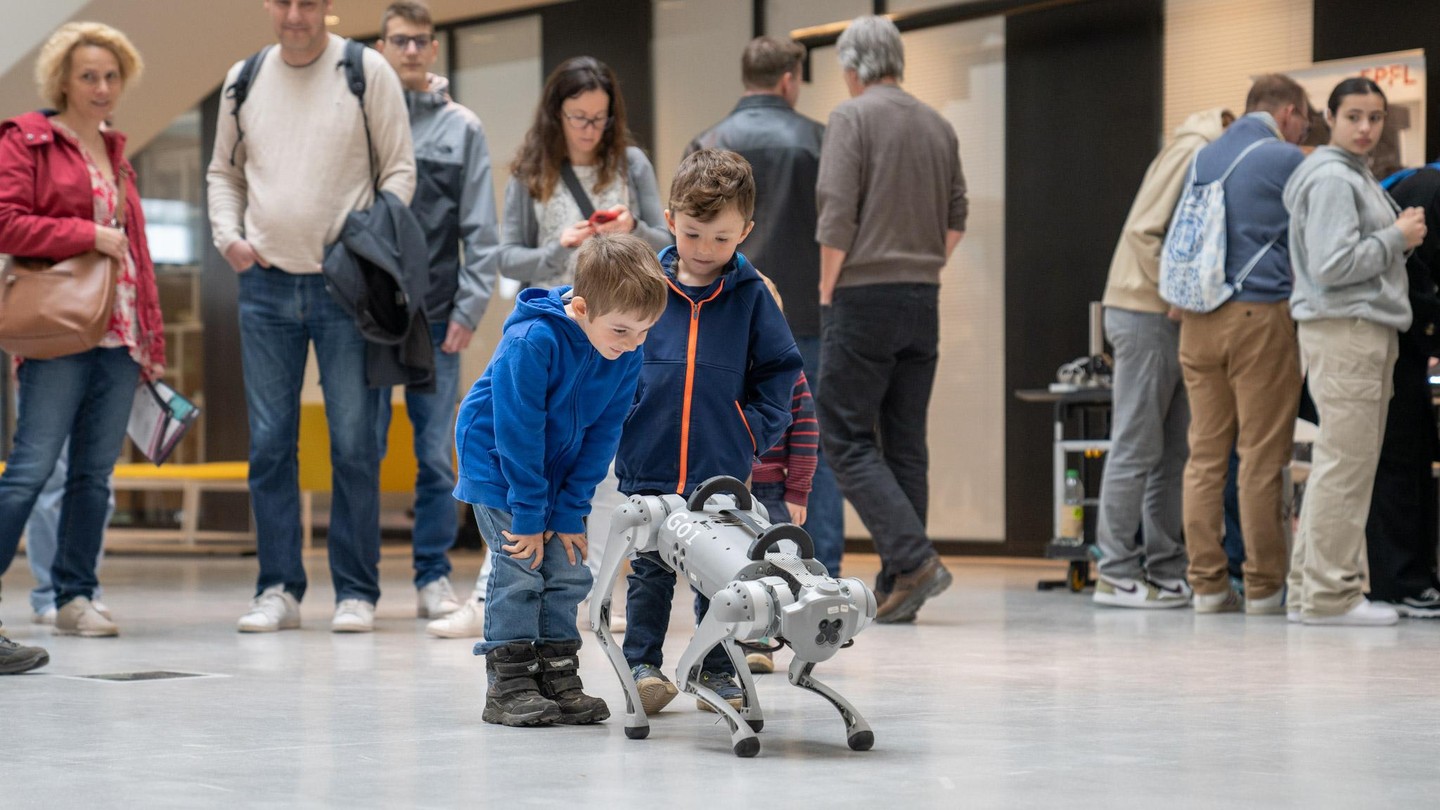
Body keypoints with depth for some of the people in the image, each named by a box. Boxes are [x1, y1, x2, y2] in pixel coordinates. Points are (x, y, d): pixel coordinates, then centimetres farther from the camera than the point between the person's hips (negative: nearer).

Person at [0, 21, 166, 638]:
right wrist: (87, 235, -13)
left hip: (120, 335, 6)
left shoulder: (116, 153, 20)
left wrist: (152, 340, 17)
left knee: (95, 472, 6)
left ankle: (75, 598, 12)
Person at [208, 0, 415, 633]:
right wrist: (228, 235, 3)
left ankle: (356, 592, 6)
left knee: (354, 443, -2)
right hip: (266, 284, 3)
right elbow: (224, 172, 19)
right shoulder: (244, 79, 10)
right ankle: (278, 589, 11)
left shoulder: (367, 72, -1)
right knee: (268, 443, 4)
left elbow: (399, 170, 1)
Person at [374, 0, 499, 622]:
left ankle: (434, 578, 11)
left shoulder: (462, 129, 6)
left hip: (437, 320, 1)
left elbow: (481, 230, 4)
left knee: (437, 455, 3)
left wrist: (469, 309, -4)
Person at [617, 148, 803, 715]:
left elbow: (781, 369, 7)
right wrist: (618, 425, 3)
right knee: (650, 572, 6)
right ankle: (643, 665, 14)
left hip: (724, 472, 0)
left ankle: (717, 671, 19)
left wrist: (755, 430, -3)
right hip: (648, 469, 0)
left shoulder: (751, 296, 1)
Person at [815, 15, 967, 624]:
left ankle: (912, 558, -15)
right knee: (905, 442, 8)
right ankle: (899, 590, 7)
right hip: (923, 300, 6)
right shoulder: (938, 126, 13)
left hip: (863, 296, -6)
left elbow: (836, 215, -13)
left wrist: (827, 291, -5)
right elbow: (957, 218, 14)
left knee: (846, 438, -2)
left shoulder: (852, 117, -6)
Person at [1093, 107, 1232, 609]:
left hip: (1173, 320, 9)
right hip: (1147, 314, -9)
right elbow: (1144, 231, -18)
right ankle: (1116, 574, -1)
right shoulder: (1192, 150, -12)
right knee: (1137, 449, -5)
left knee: (1174, 451, 9)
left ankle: (1165, 569, 14)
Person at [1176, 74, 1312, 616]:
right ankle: (1264, 586, 0)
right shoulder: (1286, 159, -3)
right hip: (1261, 314, -6)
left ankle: (1207, 582, 6)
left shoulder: (1204, 158, 16)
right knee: (1262, 457, -2)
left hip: (1199, 320, 6)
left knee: (1205, 452, 6)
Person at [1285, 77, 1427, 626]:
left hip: (1367, 329, 11)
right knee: (1345, 462, -10)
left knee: (1343, 463, 12)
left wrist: (1401, 234, 11)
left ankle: (1310, 587, 16)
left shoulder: (1356, 176, 21)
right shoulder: (1331, 179, -11)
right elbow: (1332, 265, -20)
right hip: (1343, 331, -11)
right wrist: (1397, 239, -11)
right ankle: (1329, 594, -8)